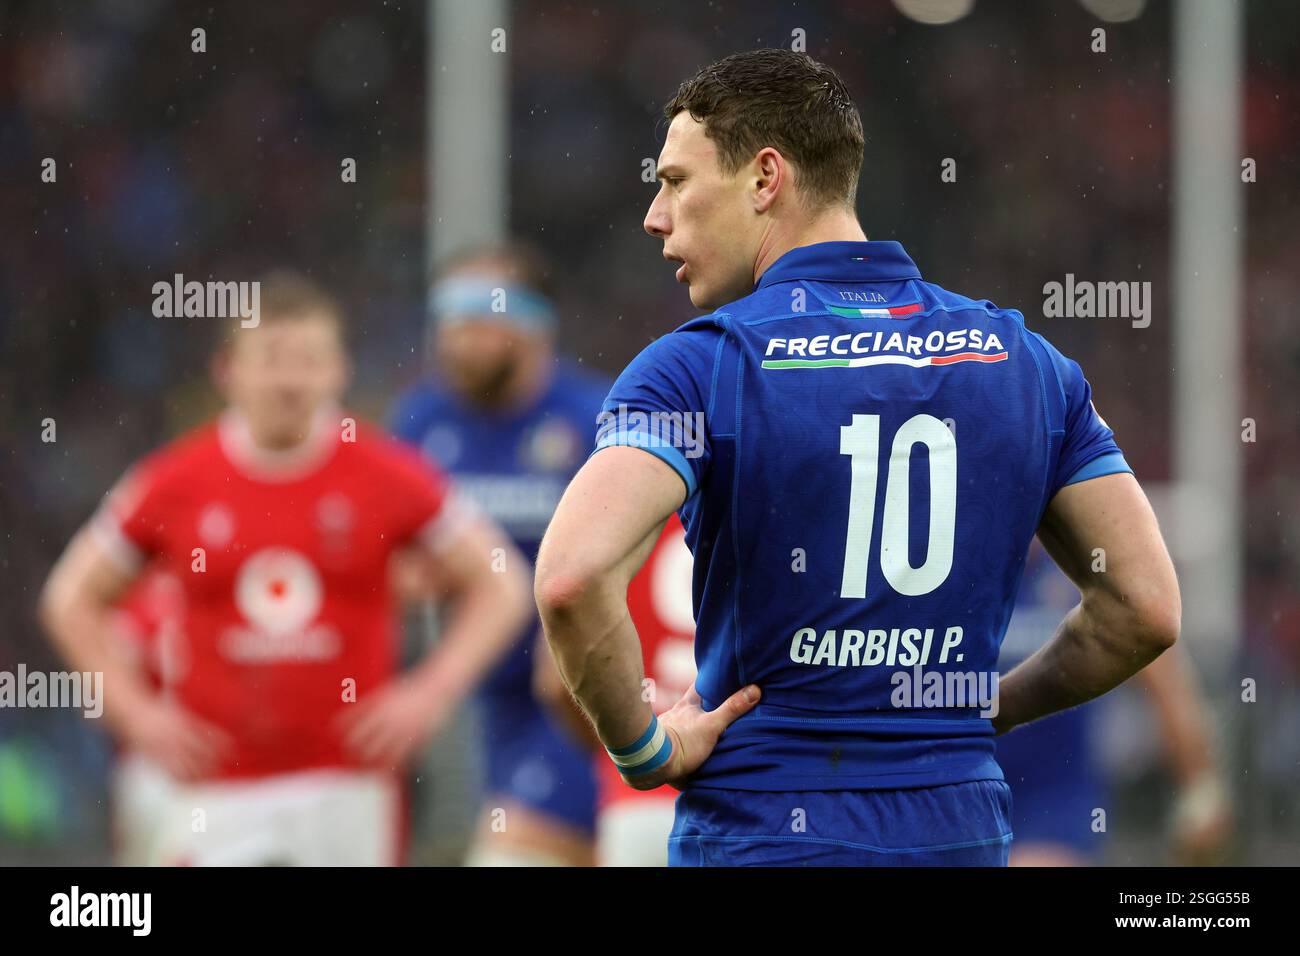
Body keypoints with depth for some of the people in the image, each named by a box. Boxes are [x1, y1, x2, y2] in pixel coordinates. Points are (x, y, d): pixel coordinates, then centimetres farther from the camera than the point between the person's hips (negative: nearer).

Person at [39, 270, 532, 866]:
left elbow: (500, 586, 6)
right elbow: (72, 599, 12)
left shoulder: (388, 477, -1)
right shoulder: (173, 485, 0)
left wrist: (430, 694, -4)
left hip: (348, 784, 0)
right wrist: (134, 711, 2)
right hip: (216, 790, 0)